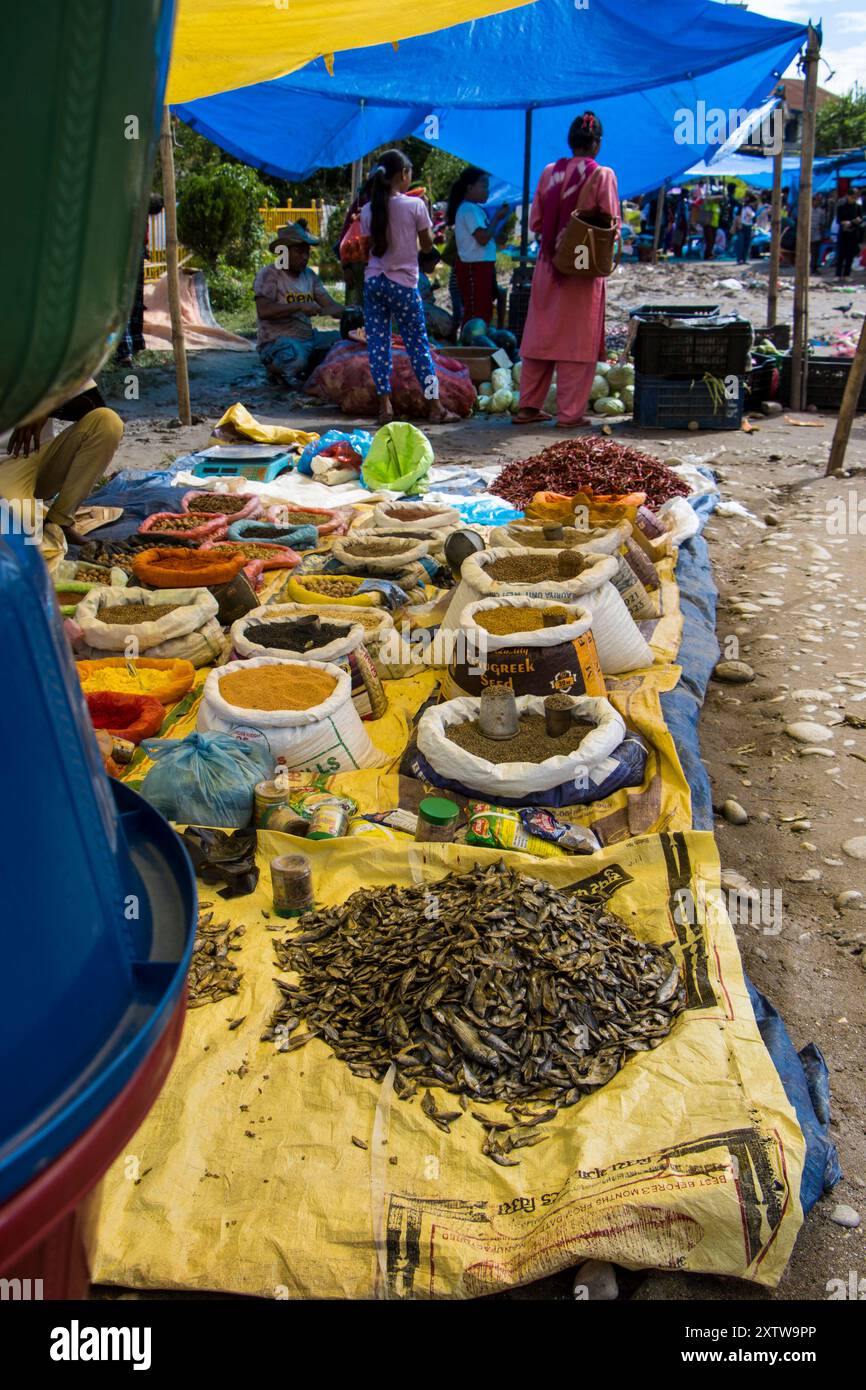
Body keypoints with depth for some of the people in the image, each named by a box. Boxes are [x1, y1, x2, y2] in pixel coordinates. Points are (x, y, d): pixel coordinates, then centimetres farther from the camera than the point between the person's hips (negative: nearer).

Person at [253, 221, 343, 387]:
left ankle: (308, 370, 7)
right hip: (277, 342, -7)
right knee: (296, 359, -39)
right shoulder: (269, 274, -8)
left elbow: (330, 305, 4)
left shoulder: (310, 275, 12)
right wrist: (300, 306, -28)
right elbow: (263, 310, -22)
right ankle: (275, 369, -2)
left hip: (309, 337, 7)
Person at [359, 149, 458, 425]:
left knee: (377, 343, 5)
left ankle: (385, 407, 2)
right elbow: (427, 245, 2)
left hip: (374, 281, 3)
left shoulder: (368, 210, 2)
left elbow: (370, 248, 6)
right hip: (404, 283, -3)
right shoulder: (415, 205, -7)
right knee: (418, 343, 4)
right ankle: (435, 407, 6)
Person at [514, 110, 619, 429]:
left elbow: (535, 222, 6)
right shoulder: (602, 175, -7)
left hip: (549, 263, 4)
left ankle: (528, 406, 14)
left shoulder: (549, 172, 4)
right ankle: (570, 413, 3)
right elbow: (612, 224, -7)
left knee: (540, 336, 10)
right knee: (577, 340, 2)